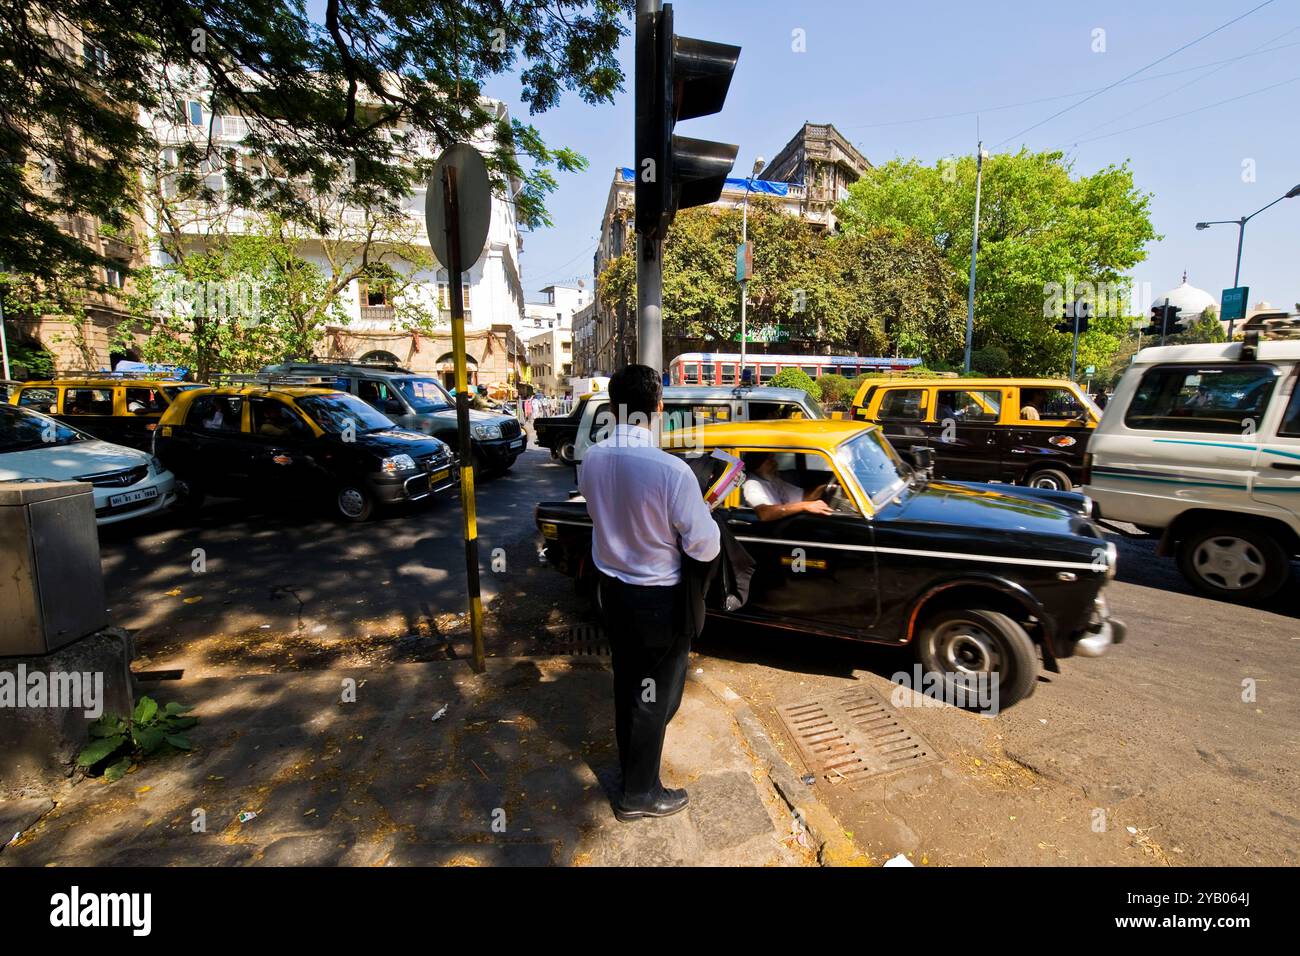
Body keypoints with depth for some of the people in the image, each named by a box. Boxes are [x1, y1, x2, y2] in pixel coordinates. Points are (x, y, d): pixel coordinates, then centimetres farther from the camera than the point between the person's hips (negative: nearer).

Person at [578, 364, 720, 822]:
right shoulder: (671, 470, -28)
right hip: (658, 598, -6)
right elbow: (704, 546, -18)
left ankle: (630, 763, 48)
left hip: (612, 589, 6)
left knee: (626, 682, 25)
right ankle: (639, 793, 34)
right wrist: (704, 512, 1)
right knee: (656, 696, 15)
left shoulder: (592, 458, -9)